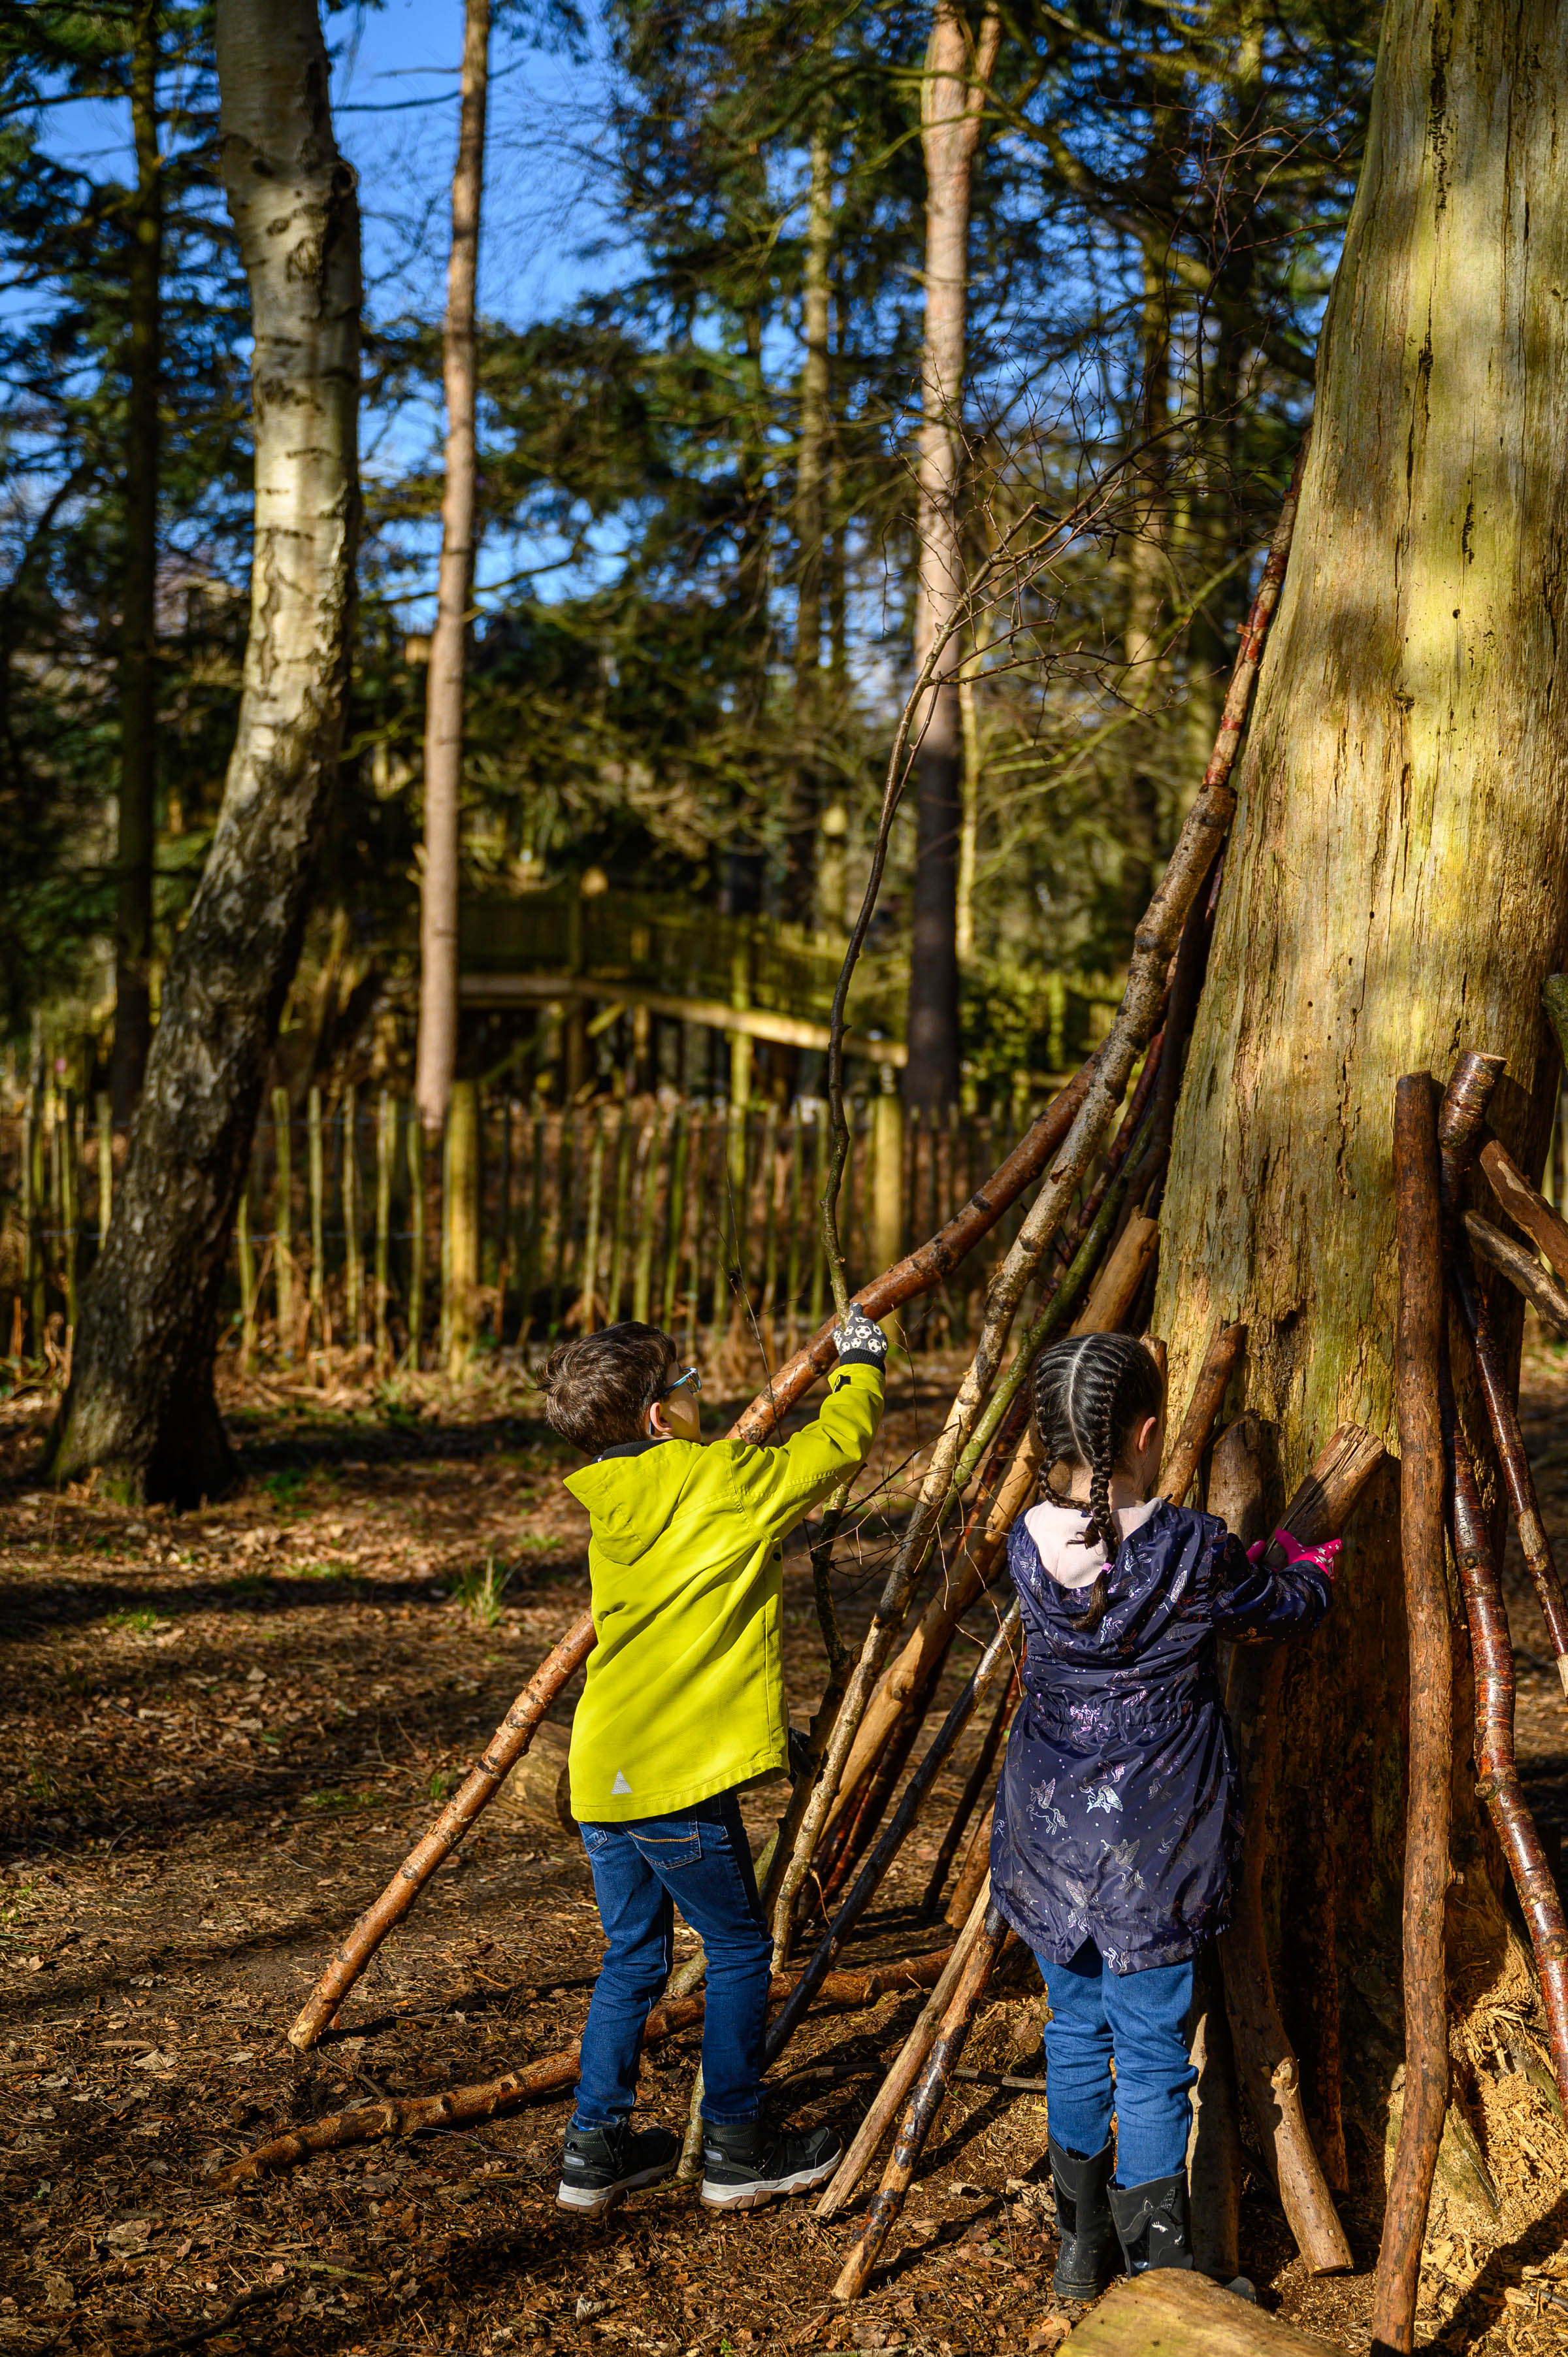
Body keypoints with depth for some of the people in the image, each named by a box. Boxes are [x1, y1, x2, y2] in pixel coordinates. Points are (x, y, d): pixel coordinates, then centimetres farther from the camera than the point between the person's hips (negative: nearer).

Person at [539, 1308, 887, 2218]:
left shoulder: (613, 1505, 9)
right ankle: (738, 2148, 17)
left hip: (603, 1774, 7)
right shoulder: (725, 1481, -10)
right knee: (739, 1949, 9)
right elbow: (838, 1445, 1)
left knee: (634, 1956, 18)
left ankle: (598, 2146, 23)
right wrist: (861, 1362, 17)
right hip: (679, 1776, -7)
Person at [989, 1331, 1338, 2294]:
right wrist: (1312, 1562, 23)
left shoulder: (1030, 1547, -6)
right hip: (1151, 1851, -4)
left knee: (1077, 2032, 19)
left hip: (1051, 1841, 4)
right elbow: (1292, 1608, 2)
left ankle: (1082, 2248, 32)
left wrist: (1252, 1567, 21)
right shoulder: (1193, 1551, -18)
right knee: (1153, 2055, 7)